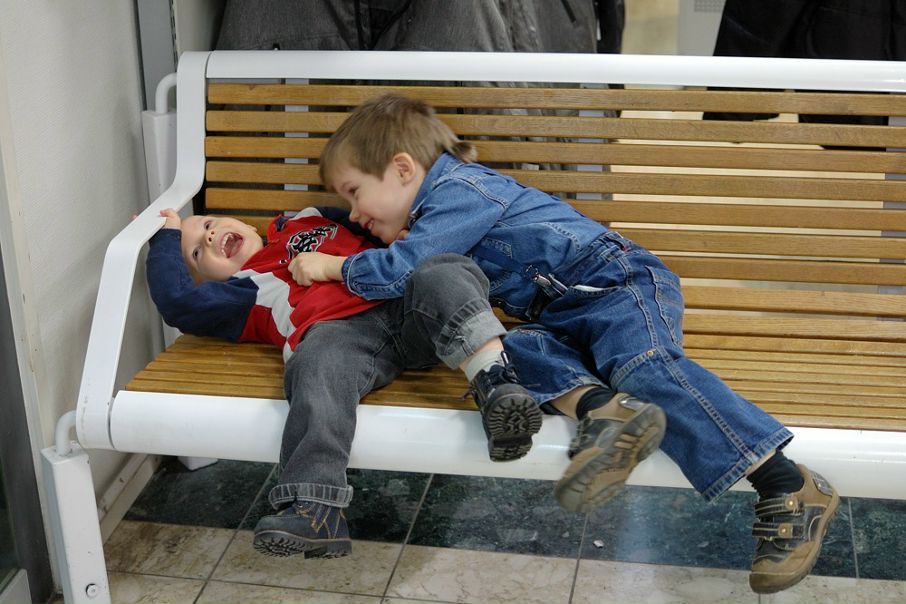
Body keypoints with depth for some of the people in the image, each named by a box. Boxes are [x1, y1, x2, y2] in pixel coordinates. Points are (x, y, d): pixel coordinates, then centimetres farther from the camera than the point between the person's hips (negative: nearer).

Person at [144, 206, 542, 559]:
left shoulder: (308, 221, 42)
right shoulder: (244, 290, 30)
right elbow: (179, 302, 17)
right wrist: (166, 239, 31)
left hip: (406, 297, 3)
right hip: (337, 329, -2)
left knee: (444, 275, -29)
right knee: (319, 364, -36)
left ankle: (494, 382, -47)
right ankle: (315, 511, -48)